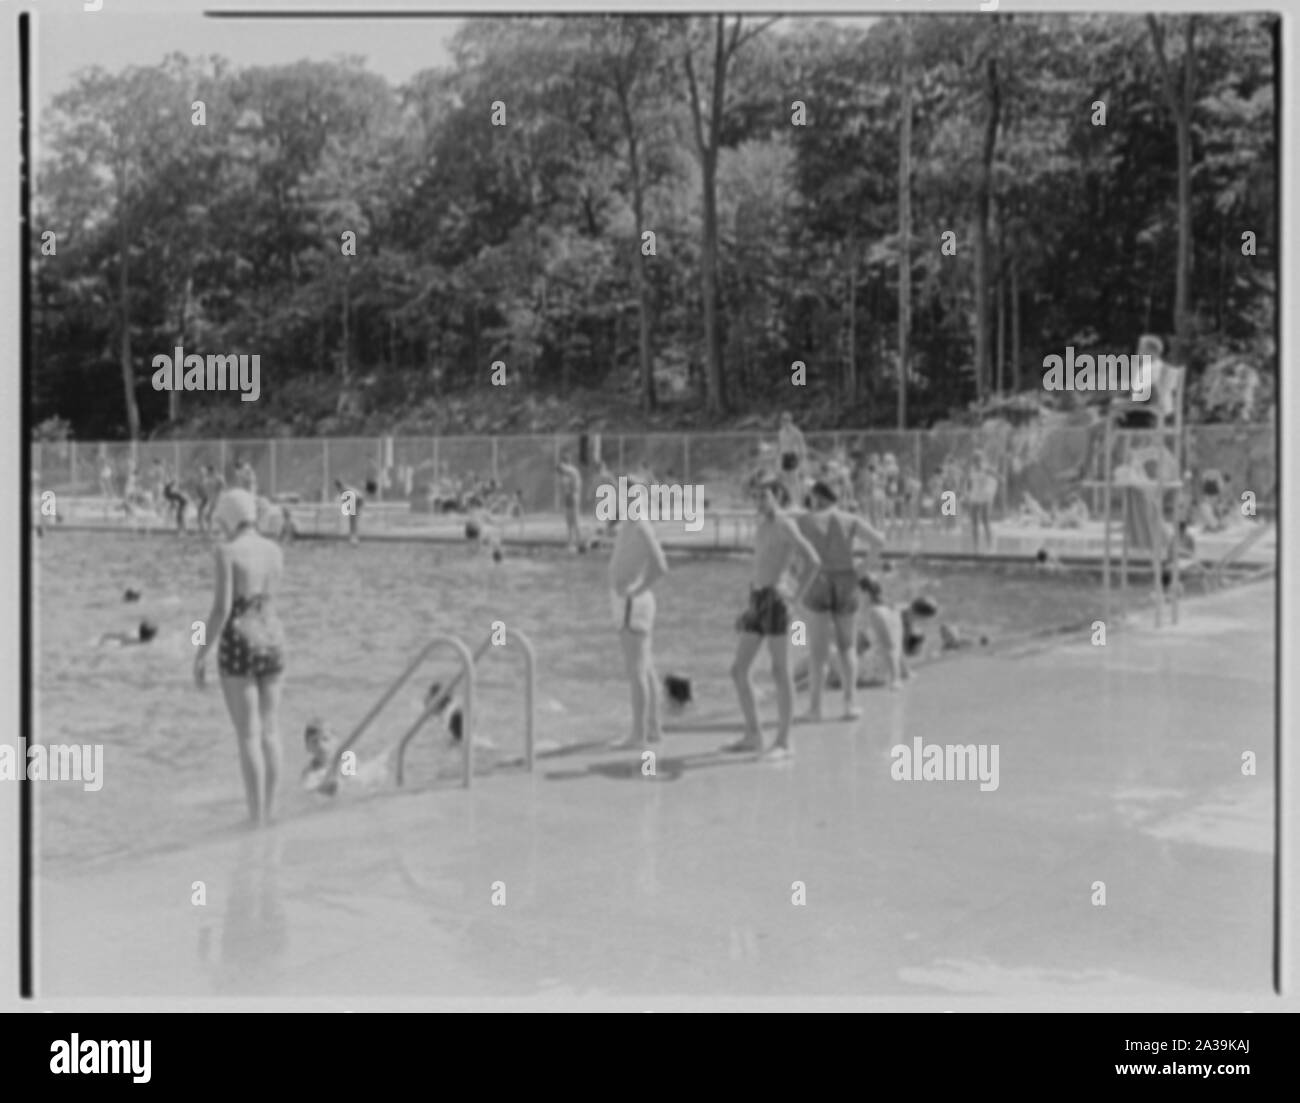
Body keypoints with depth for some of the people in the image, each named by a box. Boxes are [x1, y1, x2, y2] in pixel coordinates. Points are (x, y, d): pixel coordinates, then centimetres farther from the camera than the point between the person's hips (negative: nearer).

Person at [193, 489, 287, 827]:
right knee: (270, 732, 11)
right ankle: (269, 814, 17)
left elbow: (221, 608, -16)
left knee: (248, 736, -2)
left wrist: (201, 655, -9)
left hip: (239, 641, -6)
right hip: (273, 638, 6)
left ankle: (256, 819, 1)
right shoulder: (275, 550, 7)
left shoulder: (227, 550, -12)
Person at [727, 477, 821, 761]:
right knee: (738, 670, 9)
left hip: (774, 602, -9)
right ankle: (753, 735, 18)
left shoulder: (784, 525, -9)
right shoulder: (762, 525, 17)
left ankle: (784, 742, 3)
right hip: (757, 601, 9)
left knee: (780, 672, -3)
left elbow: (814, 560, -20)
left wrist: (796, 595, -14)